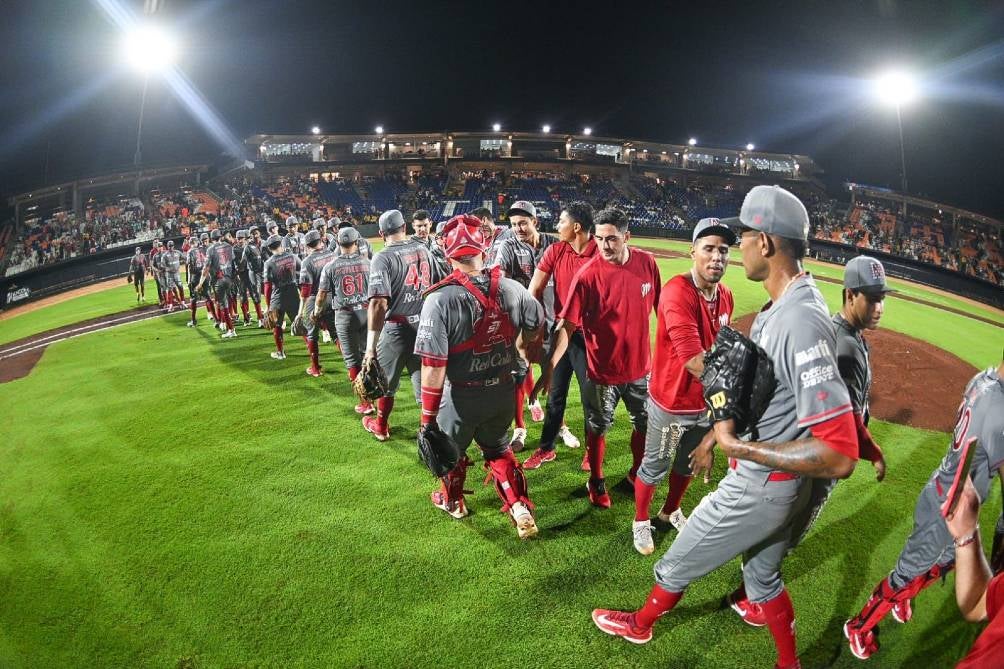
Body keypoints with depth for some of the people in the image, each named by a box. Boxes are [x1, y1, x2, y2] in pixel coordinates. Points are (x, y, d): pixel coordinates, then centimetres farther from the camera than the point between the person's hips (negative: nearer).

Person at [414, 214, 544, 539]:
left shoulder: (440, 299, -24)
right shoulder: (512, 289, -11)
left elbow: (433, 366, -24)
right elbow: (536, 323, 10)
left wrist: (428, 418, -14)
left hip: (462, 397, -3)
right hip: (504, 392, 4)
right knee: (498, 448, 30)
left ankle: (452, 501, 50)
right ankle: (520, 508, 23)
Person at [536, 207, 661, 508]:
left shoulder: (647, 263, -9)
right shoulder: (588, 275, -20)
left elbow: (661, 306, 6)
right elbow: (565, 326, -22)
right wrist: (548, 368, -30)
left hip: (640, 367, 4)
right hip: (603, 370, -4)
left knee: (644, 424, 20)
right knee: (597, 428, 13)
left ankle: (637, 474, 46)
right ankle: (596, 482, 37)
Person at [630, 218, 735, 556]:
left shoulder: (726, 296, -1)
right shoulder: (677, 293, -27)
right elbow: (693, 360, -33)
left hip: (707, 401, 7)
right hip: (671, 403, -7)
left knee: (689, 463, 25)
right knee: (655, 467, 13)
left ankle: (671, 511, 52)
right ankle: (641, 522, 38)